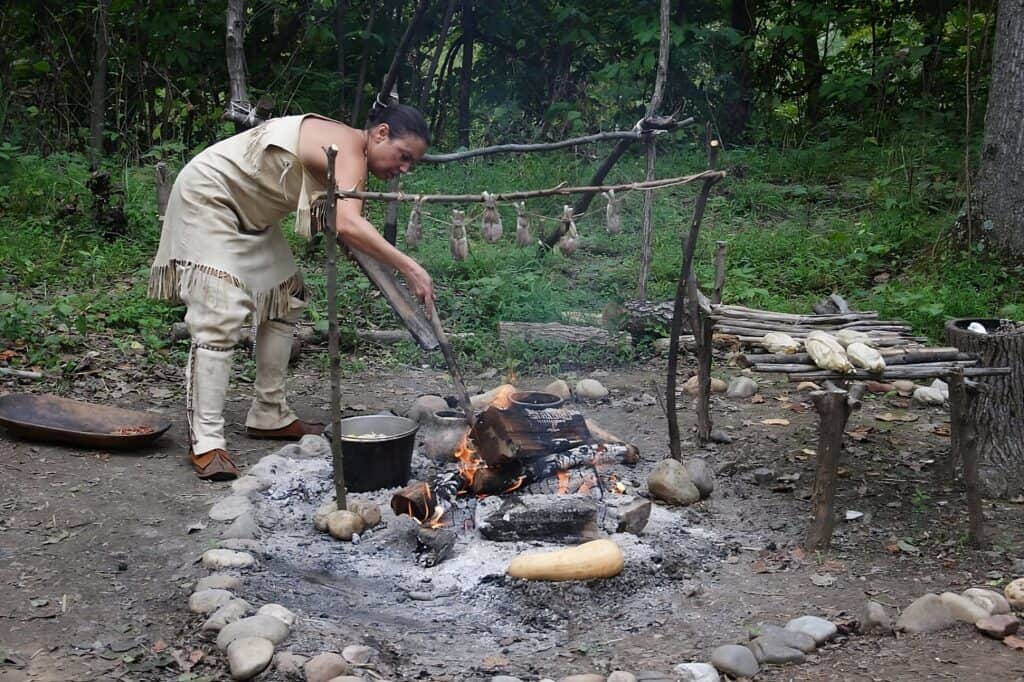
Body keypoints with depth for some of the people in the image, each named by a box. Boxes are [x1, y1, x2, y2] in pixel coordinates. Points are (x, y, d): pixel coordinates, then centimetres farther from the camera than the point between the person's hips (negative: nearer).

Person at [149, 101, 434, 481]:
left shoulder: (348, 153, 5)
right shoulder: (349, 149, -25)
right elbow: (348, 226, -41)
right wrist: (409, 268, -40)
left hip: (248, 213, 11)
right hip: (206, 197, -11)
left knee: (286, 296, 12)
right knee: (220, 316, -20)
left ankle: (269, 416, 18)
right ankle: (206, 441, -20)